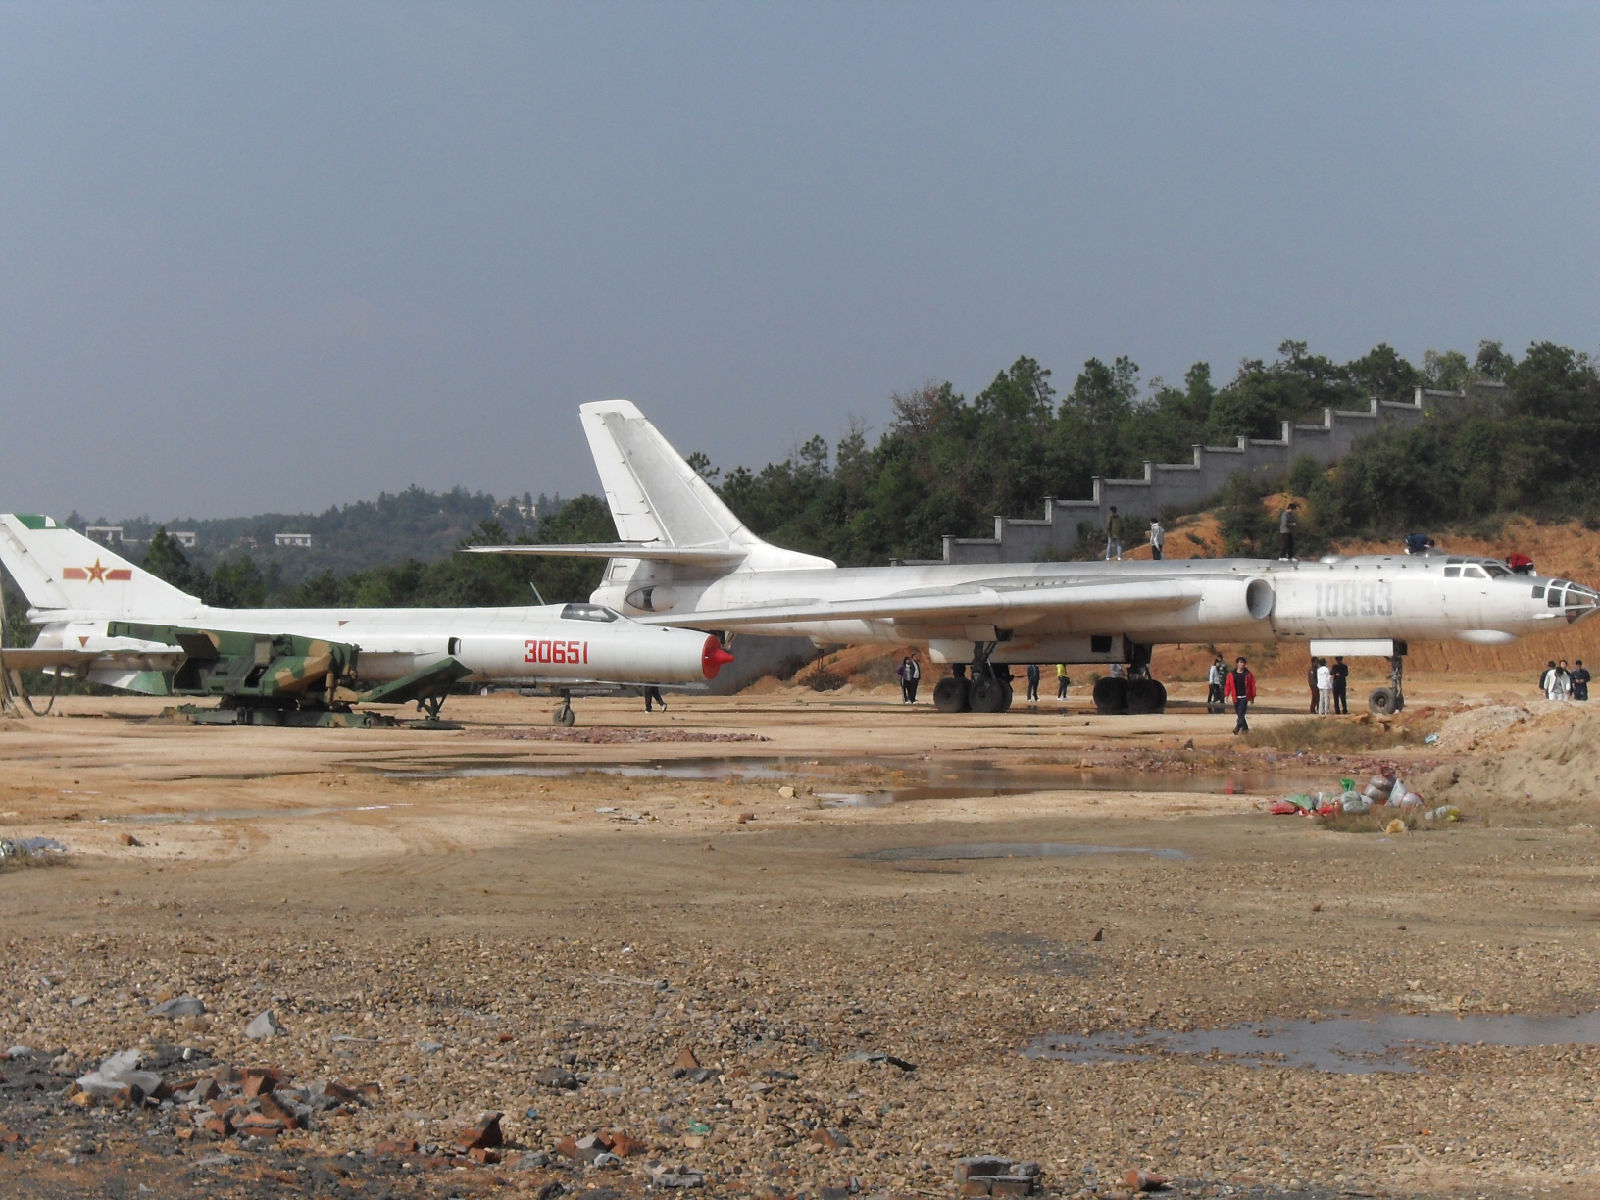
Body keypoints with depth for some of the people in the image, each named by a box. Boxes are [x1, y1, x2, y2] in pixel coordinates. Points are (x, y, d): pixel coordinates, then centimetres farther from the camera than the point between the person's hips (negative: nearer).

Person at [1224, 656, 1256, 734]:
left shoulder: (1248, 674, 0)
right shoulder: (1231, 674, 4)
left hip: (1244, 697, -3)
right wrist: (1226, 695, -1)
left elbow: (1252, 685, 4)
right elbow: (1227, 685, 6)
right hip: (1236, 697, 3)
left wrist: (1252, 697, 4)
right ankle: (1245, 728, 23)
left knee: (1241, 713, -15)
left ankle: (1237, 728, -20)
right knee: (1238, 714, 10)